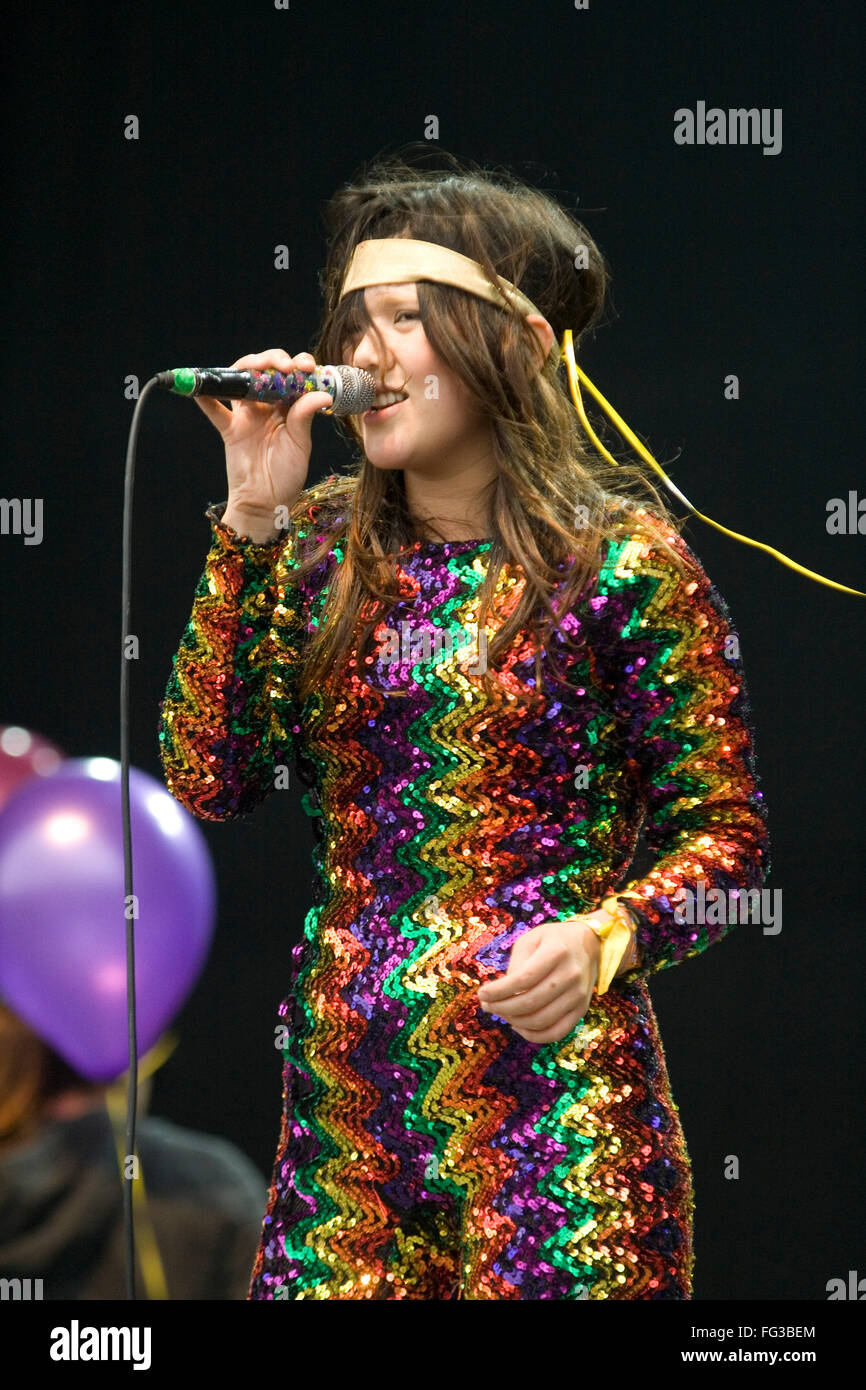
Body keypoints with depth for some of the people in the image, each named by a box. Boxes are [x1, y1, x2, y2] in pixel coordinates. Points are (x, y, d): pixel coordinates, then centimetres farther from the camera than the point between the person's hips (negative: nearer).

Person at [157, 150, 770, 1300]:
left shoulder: (621, 561, -4)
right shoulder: (318, 547, 9)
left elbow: (724, 832, 0)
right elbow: (207, 781, -1)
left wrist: (602, 940, -19)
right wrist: (251, 521, -4)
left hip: (554, 1098, -4)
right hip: (343, 1088, 4)